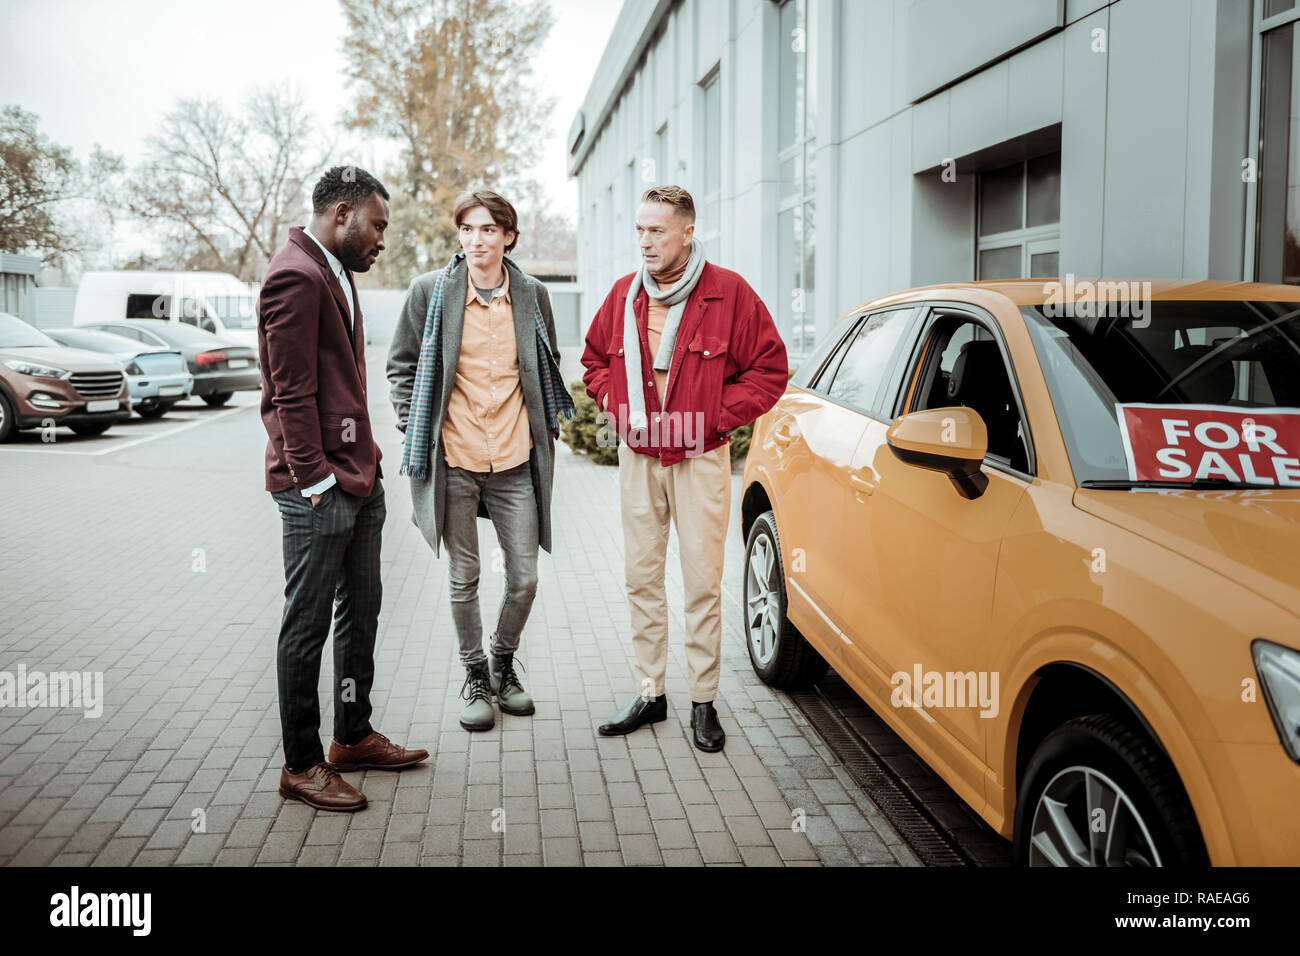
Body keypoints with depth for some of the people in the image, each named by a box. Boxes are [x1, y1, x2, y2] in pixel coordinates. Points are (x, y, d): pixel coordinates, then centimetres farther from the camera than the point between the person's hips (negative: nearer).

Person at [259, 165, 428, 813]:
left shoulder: (336, 273, 17)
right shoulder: (296, 275, -14)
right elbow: (291, 393, -18)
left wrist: (366, 464, 15)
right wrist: (316, 480, -18)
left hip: (359, 478, 10)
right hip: (319, 490, -10)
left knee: (360, 613, 17)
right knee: (308, 625, 0)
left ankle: (353, 736, 31)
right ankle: (300, 765, 12)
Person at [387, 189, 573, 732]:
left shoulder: (532, 295, 5)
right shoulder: (431, 291, 0)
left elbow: (548, 367, 18)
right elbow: (402, 365, 7)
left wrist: (549, 421, 10)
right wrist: (415, 429, 0)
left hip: (516, 460, 2)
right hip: (454, 459, -1)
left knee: (524, 577, 5)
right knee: (464, 579, 8)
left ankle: (503, 662, 30)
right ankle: (475, 675, 27)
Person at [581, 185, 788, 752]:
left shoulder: (729, 294, -7)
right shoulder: (624, 294, 7)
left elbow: (769, 368, -4)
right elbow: (595, 360, 21)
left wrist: (719, 415, -11)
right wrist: (616, 405, 4)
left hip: (700, 458, -4)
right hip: (637, 456, 4)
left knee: (703, 583, -1)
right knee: (641, 578, 9)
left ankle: (703, 702, 11)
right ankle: (650, 694, 21)